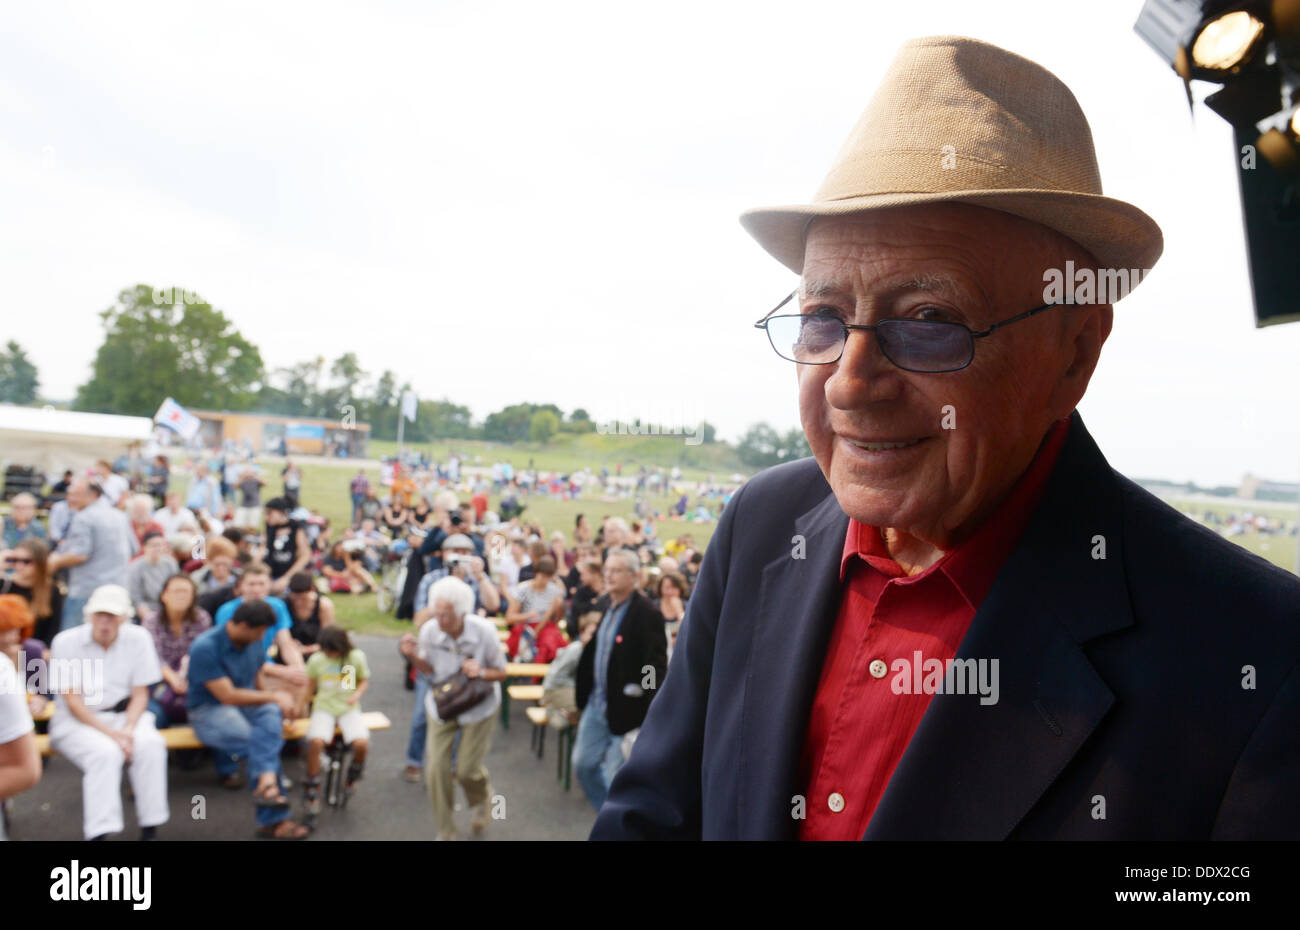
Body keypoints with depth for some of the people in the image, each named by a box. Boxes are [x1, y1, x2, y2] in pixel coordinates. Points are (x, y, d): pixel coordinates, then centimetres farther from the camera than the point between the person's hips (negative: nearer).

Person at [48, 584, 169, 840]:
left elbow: (140, 694, 3)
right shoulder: (66, 642, -7)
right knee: (105, 752, -33)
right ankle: (99, 832, -30)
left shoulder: (138, 639, -1)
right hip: (76, 721, -2)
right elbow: (73, 702, -9)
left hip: (124, 715, 2)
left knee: (151, 744, -28)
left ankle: (150, 829, -20)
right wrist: (112, 734, -19)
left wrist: (128, 729, -16)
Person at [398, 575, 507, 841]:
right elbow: (430, 670, -2)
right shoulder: (429, 631, -21)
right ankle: (445, 833, 19)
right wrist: (413, 656, -22)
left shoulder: (484, 631, -25)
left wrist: (481, 672, -31)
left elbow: (501, 672, -10)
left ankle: (482, 800, 39)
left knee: (467, 769, 0)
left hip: (479, 707, -2)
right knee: (436, 769, -4)